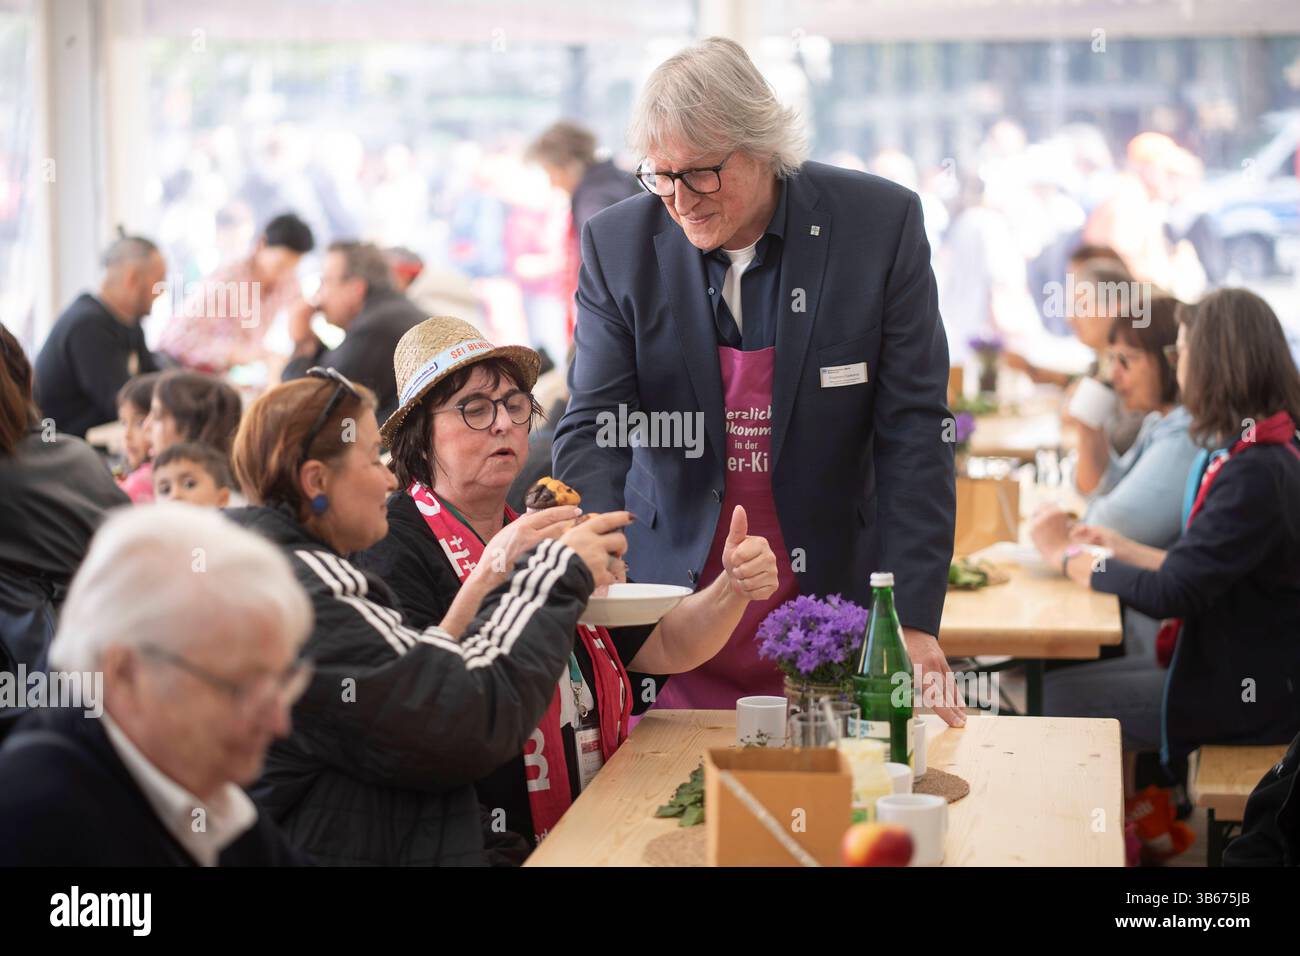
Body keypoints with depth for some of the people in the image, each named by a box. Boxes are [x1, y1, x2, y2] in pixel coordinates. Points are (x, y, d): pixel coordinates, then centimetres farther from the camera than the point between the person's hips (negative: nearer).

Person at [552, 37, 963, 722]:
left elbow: (913, 434, -9)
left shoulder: (881, 224, -8)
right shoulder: (617, 245, -4)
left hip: (835, 602, -1)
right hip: (672, 609, 1)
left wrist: (913, 621, -15)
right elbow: (593, 432, -7)